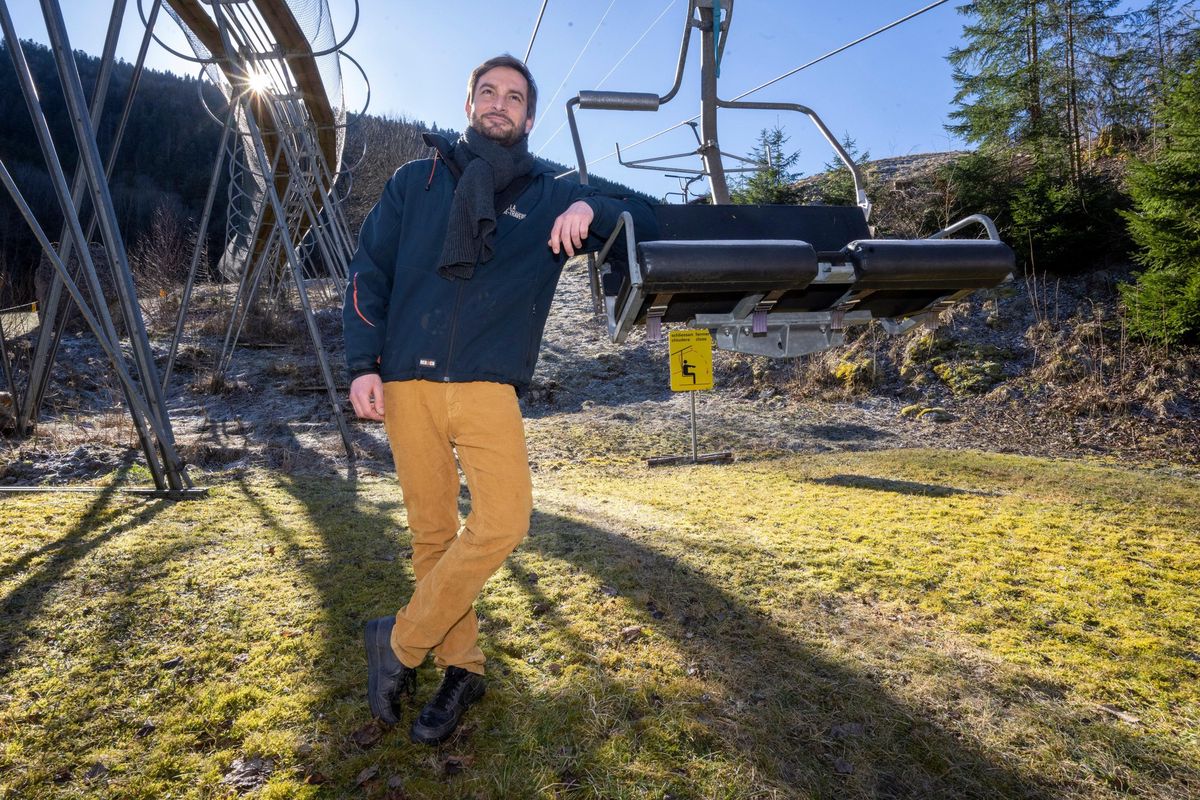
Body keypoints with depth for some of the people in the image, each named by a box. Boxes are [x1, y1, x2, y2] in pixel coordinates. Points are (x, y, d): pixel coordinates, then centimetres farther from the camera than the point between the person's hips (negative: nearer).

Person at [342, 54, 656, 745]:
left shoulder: (552, 195, 13)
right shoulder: (417, 181, 15)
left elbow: (649, 224, 10)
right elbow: (369, 274, 11)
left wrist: (592, 209, -11)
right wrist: (364, 363, -1)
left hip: (489, 386, -1)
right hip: (409, 384, 1)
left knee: (503, 523, -17)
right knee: (434, 535, 4)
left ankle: (400, 643, 5)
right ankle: (462, 666, 23)